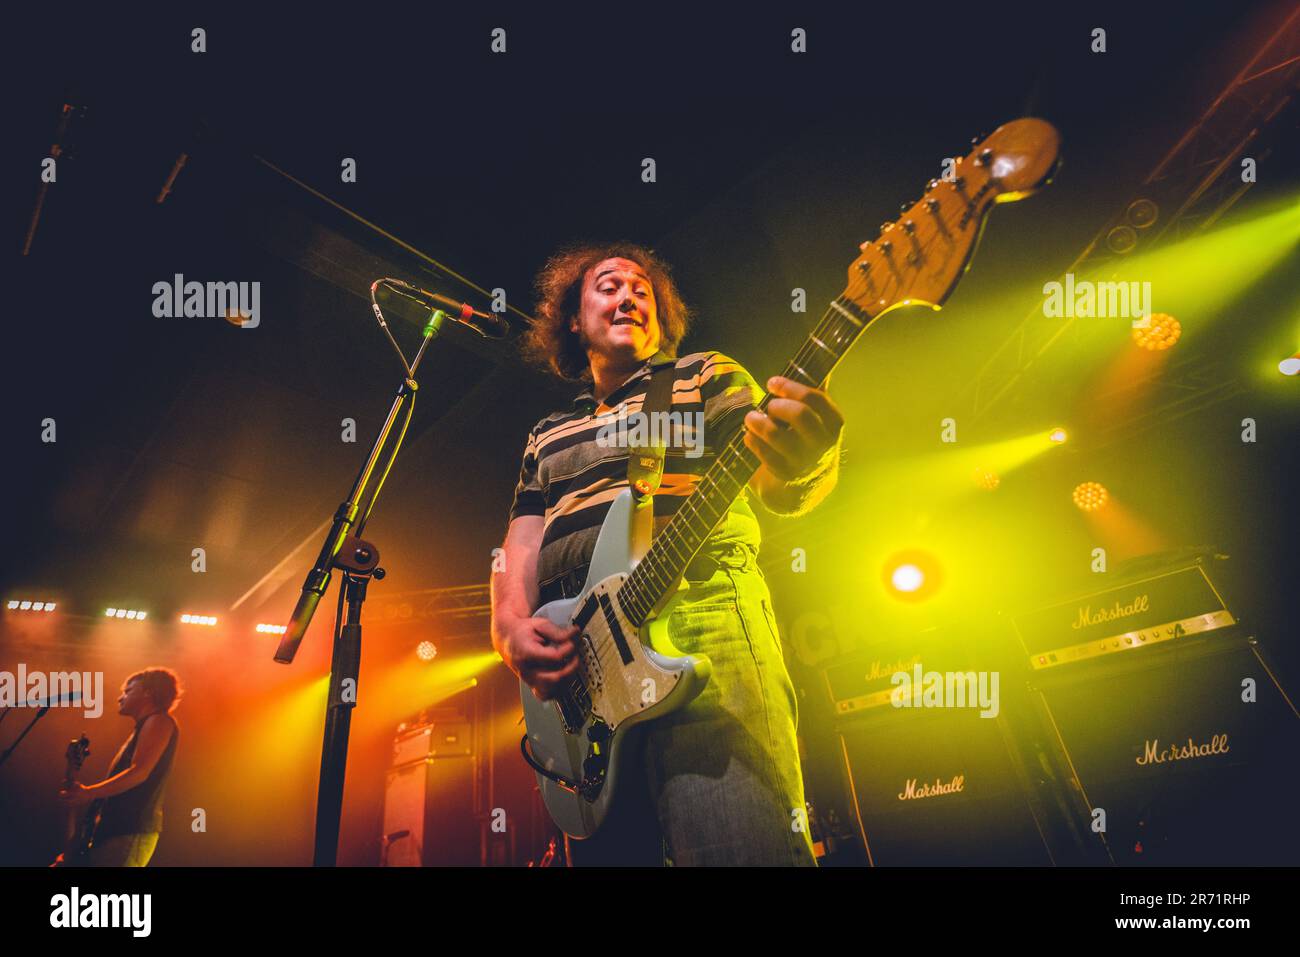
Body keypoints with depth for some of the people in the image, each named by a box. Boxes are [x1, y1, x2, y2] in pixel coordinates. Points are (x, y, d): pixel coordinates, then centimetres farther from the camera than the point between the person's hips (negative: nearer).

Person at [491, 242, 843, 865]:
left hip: (699, 613, -4)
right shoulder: (548, 436, 28)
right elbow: (522, 542, 19)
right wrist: (511, 626, -4)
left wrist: (803, 466, -28)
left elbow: (775, 486, -2)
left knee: (744, 846, -23)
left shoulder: (706, 378, 15)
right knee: (603, 848, 1)